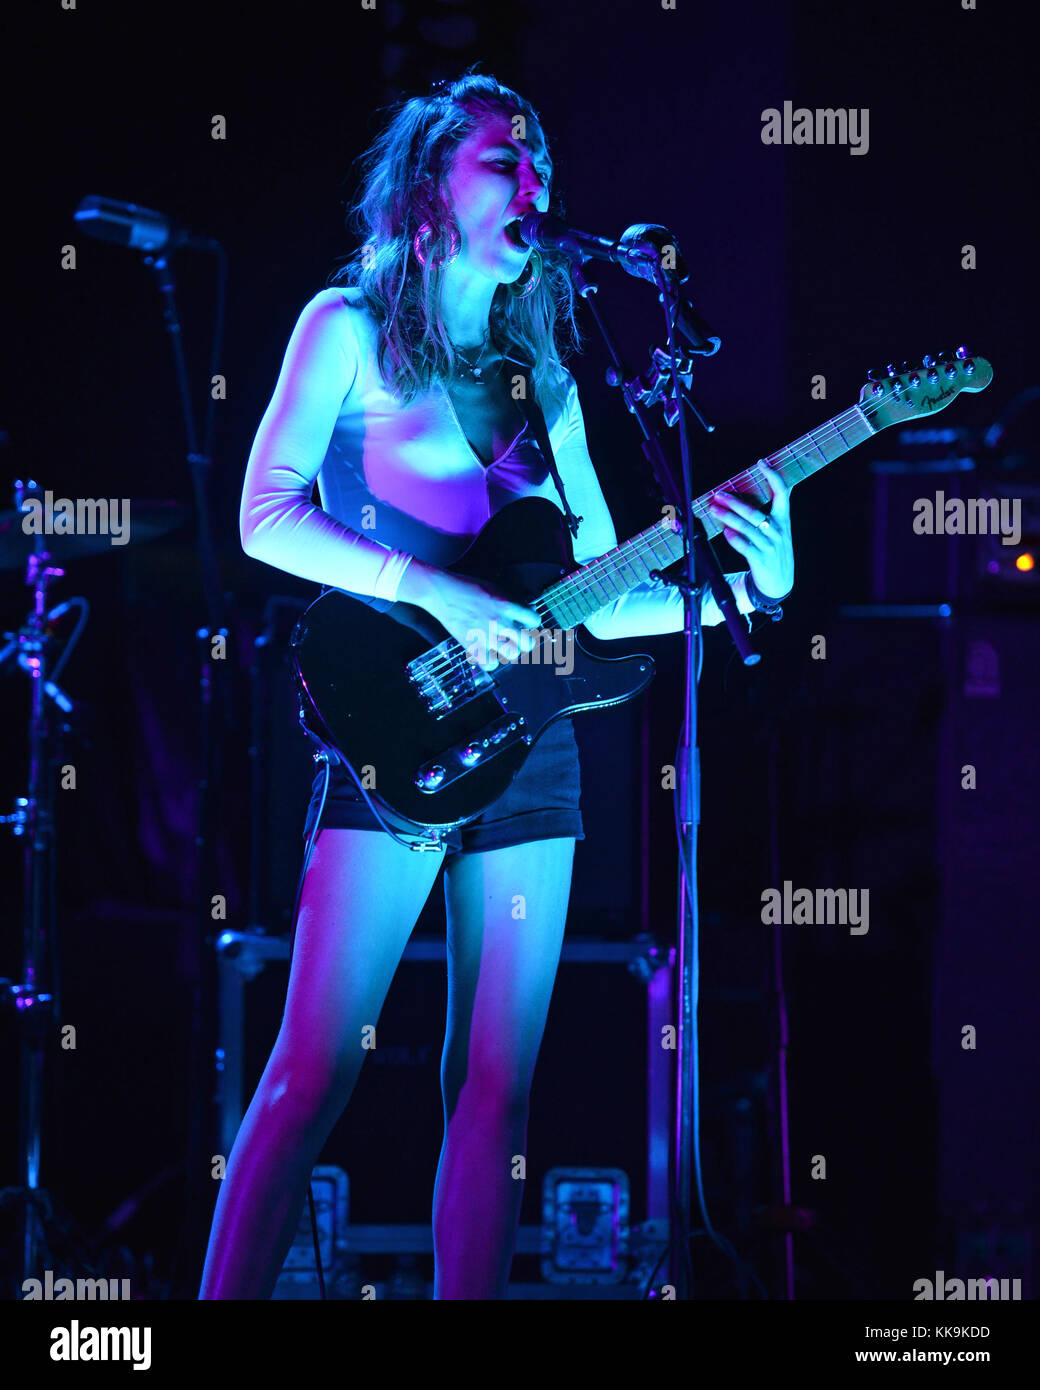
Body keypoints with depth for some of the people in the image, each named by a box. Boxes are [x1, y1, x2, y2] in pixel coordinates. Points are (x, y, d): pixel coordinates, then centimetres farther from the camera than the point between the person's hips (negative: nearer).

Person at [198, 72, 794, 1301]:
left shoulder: (542, 376, 17)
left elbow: (601, 601, 16)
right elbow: (266, 516, -7)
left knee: (494, 1088, 2)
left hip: (528, 749, 5)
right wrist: (437, 593, -17)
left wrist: (745, 586, -1)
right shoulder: (350, 326, 4)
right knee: (311, 1074, -11)